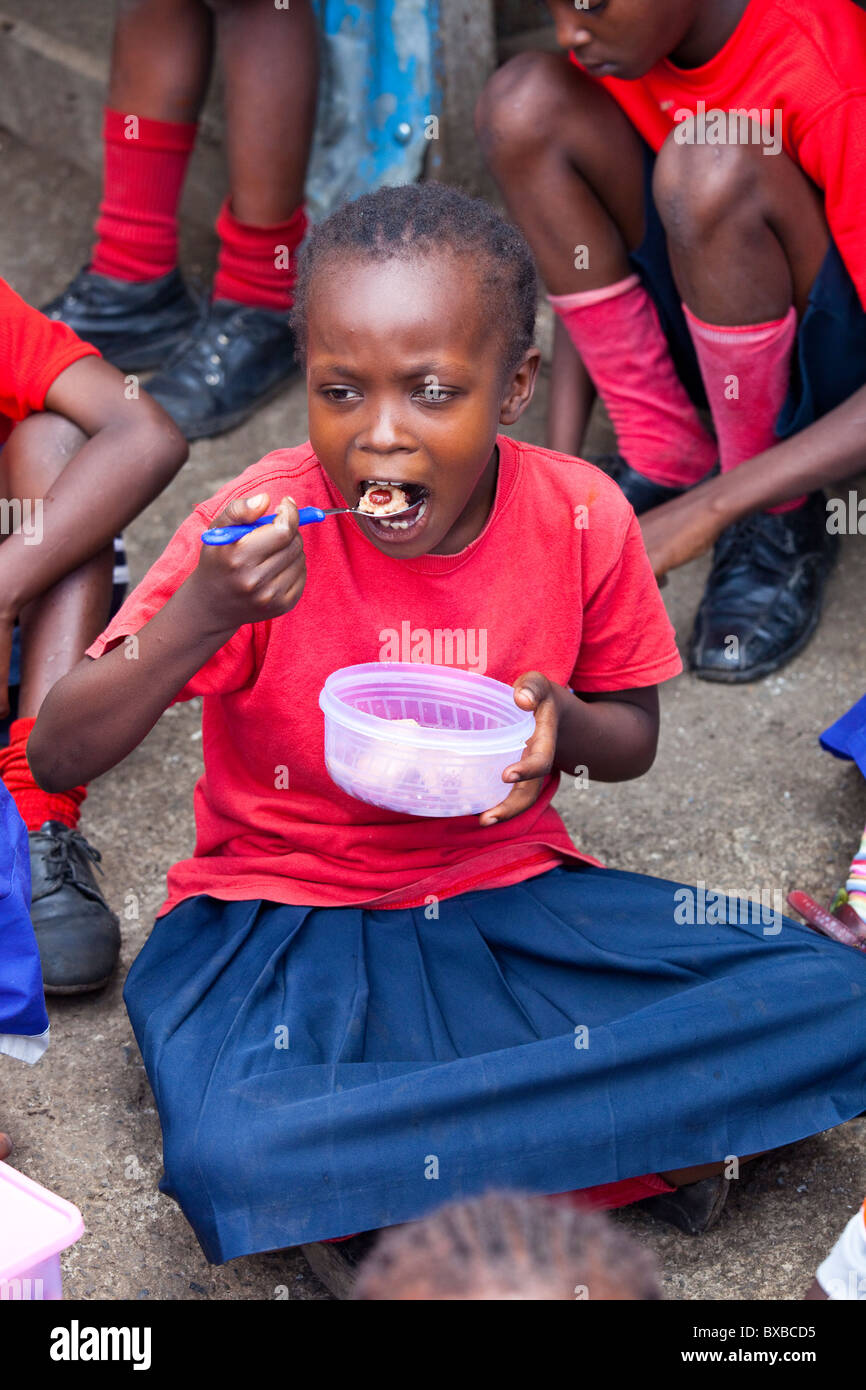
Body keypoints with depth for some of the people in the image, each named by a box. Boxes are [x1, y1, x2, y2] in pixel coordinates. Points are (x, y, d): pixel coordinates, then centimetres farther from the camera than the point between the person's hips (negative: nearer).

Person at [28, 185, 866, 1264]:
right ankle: (634, 1138, -17)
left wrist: (563, 720, -18)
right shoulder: (262, 525, -15)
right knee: (229, 1159, -36)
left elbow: (633, 741, 7)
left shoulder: (581, 519, -10)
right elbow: (56, 759, -15)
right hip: (280, 913, -2)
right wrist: (201, 616, -33)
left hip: (511, 891, 3)